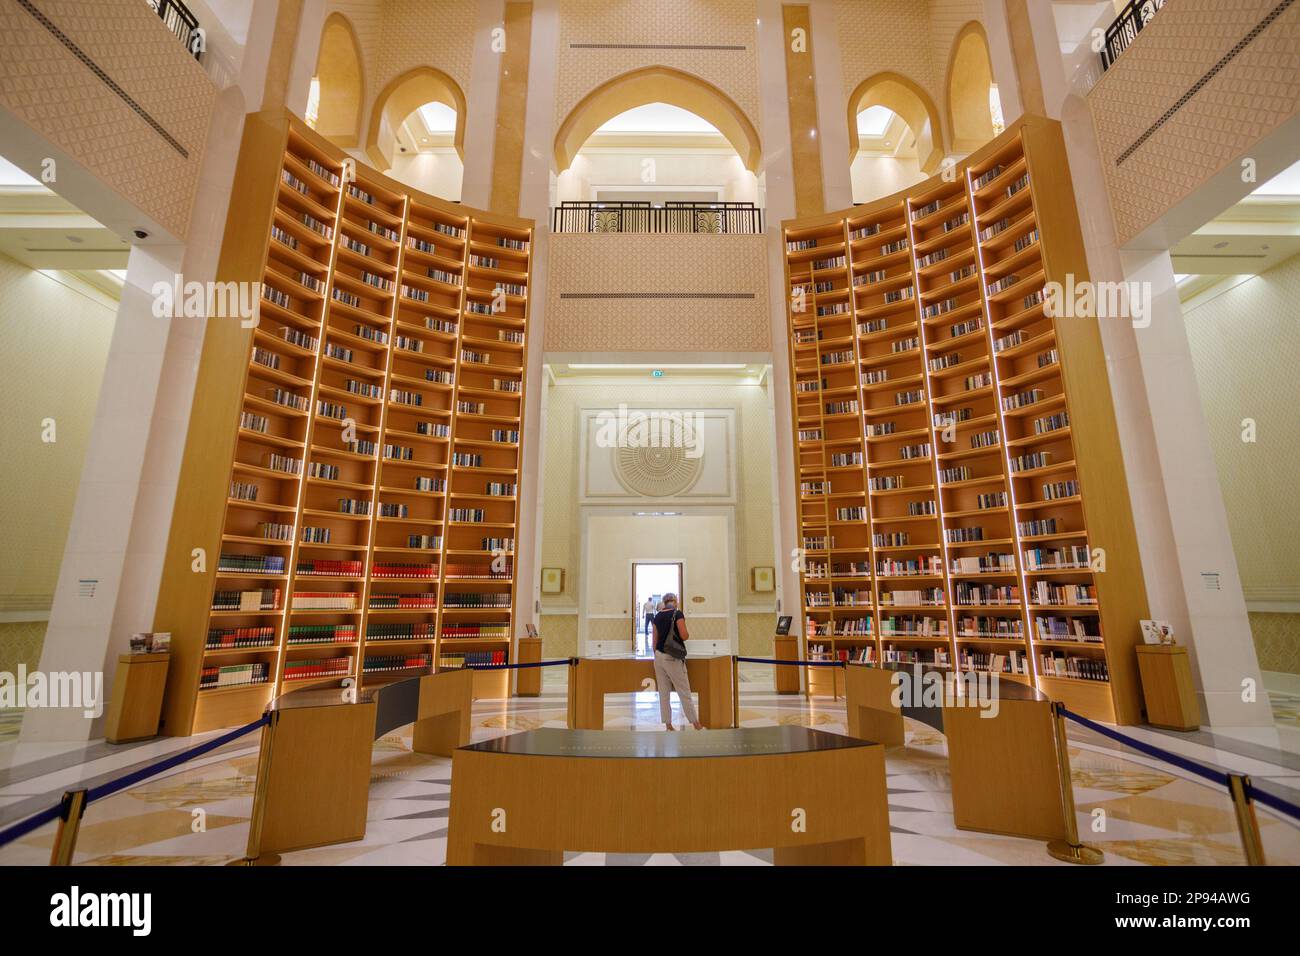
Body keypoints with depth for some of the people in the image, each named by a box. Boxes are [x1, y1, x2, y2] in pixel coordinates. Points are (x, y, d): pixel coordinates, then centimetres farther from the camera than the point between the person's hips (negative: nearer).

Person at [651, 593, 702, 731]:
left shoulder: (657, 616, 8)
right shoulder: (677, 614, -9)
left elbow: (655, 639, 12)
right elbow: (684, 636, -17)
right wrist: (688, 634, 5)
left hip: (659, 656, 6)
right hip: (672, 657, -5)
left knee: (663, 693, 9)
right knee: (684, 692, 5)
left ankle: (668, 725, 13)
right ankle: (696, 724, 14)